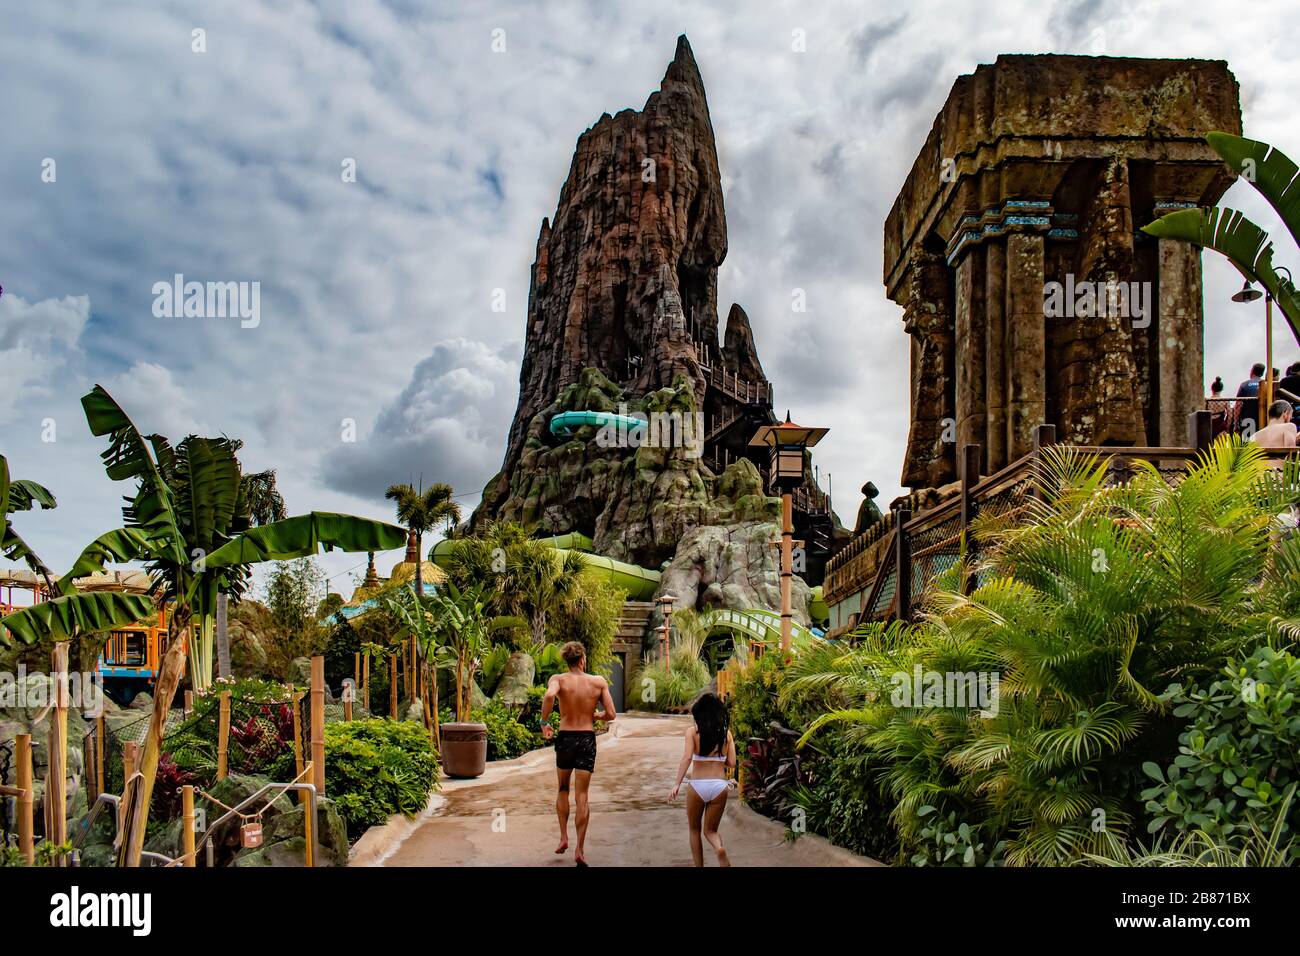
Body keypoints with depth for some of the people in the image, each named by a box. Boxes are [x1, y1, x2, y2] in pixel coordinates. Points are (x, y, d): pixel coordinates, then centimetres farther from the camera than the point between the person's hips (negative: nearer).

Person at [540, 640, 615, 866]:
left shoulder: (559, 679, -5)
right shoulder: (599, 682, -1)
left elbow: (549, 696, -28)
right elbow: (610, 715, -2)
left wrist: (544, 722, -15)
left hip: (565, 738, 0)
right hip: (587, 739, 0)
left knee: (562, 790, 23)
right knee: (581, 797, 3)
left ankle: (564, 837, 19)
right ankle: (580, 850, 0)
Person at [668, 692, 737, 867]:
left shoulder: (693, 732, -5)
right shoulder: (726, 733, 3)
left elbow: (687, 757, -18)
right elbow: (731, 764, 2)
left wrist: (677, 784, -19)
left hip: (697, 786, -2)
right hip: (719, 786, 2)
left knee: (695, 829, 21)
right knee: (710, 830, 15)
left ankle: (699, 865, 21)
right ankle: (719, 848, -18)